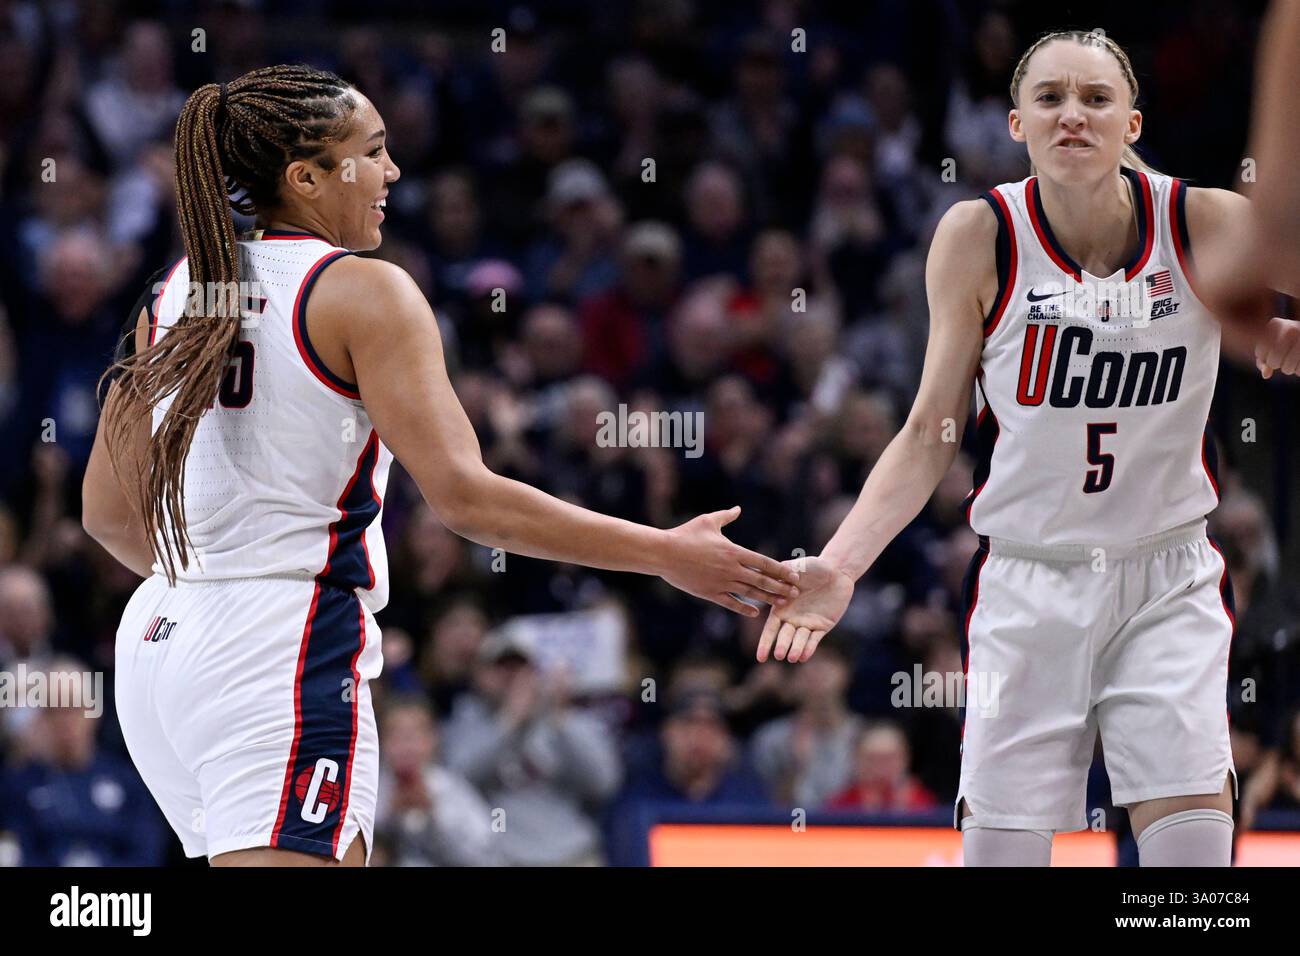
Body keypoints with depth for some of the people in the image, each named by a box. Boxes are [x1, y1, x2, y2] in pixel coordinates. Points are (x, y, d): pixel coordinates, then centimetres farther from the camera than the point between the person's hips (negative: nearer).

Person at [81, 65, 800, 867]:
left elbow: (109, 515, 17)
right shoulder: (363, 293, -8)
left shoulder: (174, 297, 12)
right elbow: (465, 495, -16)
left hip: (159, 644, 8)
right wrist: (665, 555, -11)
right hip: (282, 655, -8)